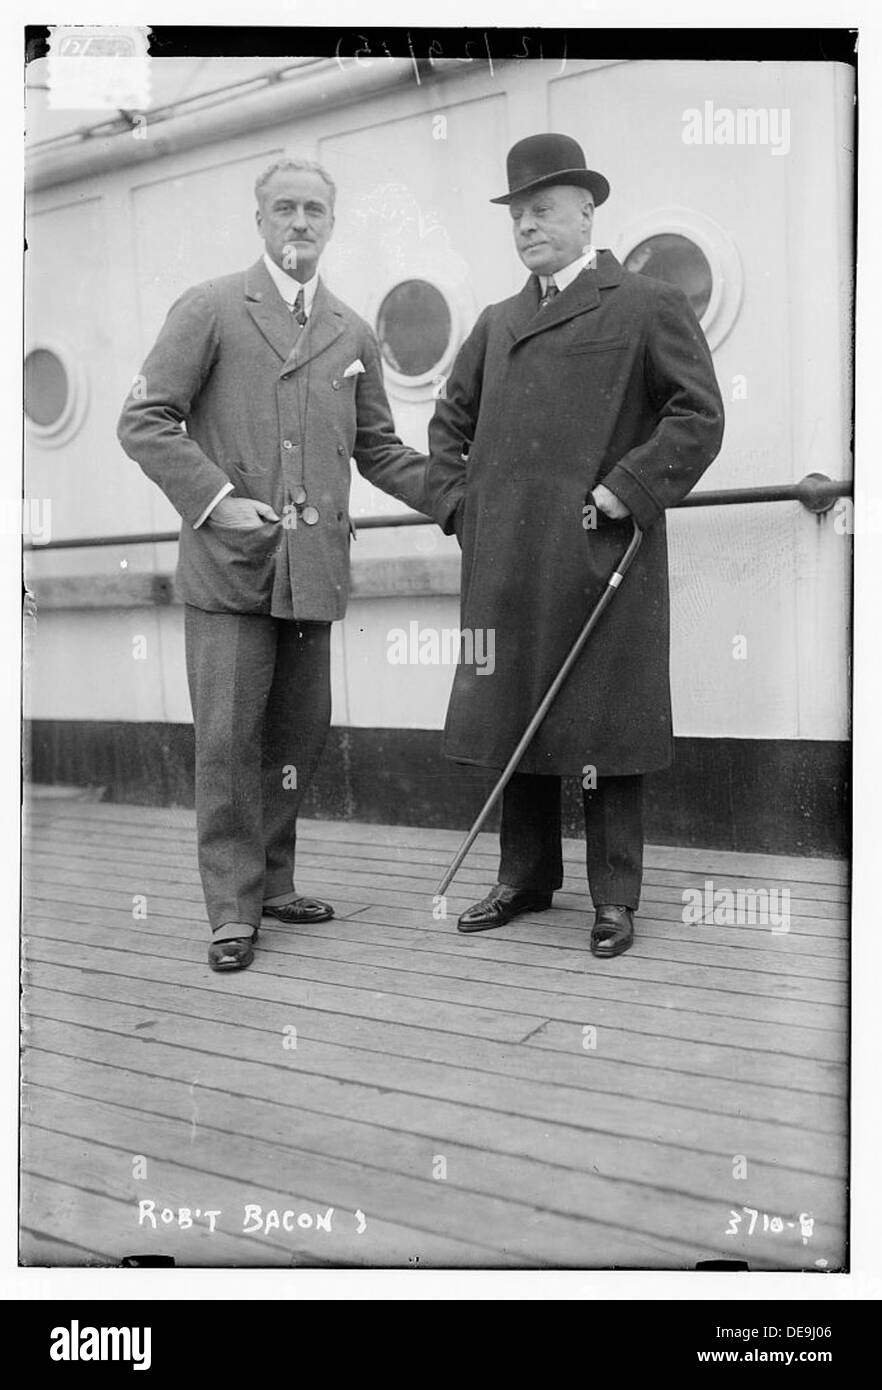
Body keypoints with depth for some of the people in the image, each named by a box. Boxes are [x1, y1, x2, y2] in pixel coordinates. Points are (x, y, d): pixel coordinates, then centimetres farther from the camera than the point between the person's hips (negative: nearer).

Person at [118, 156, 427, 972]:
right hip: (228, 565, -4)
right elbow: (144, 420, -2)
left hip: (313, 569, 5)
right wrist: (214, 498, -13)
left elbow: (378, 449, 21)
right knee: (229, 737, -5)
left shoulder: (353, 335, 17)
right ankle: (234, 907, 7)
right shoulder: (211, 310, 3)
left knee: (299, 734, 9)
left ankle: (273, 882, 25)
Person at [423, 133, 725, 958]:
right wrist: (456, 501, 12)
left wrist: (626, 492, -12)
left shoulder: (649, 307, 2)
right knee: (514, 725, 11)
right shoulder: (496, 324, 19)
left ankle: (614, 899, 14)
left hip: (601, 560, -5)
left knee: (605, 730, 1)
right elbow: (450, 420, 26)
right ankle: (525, 880, 26)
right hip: (504, 563, 6)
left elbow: (699, 417, -5)